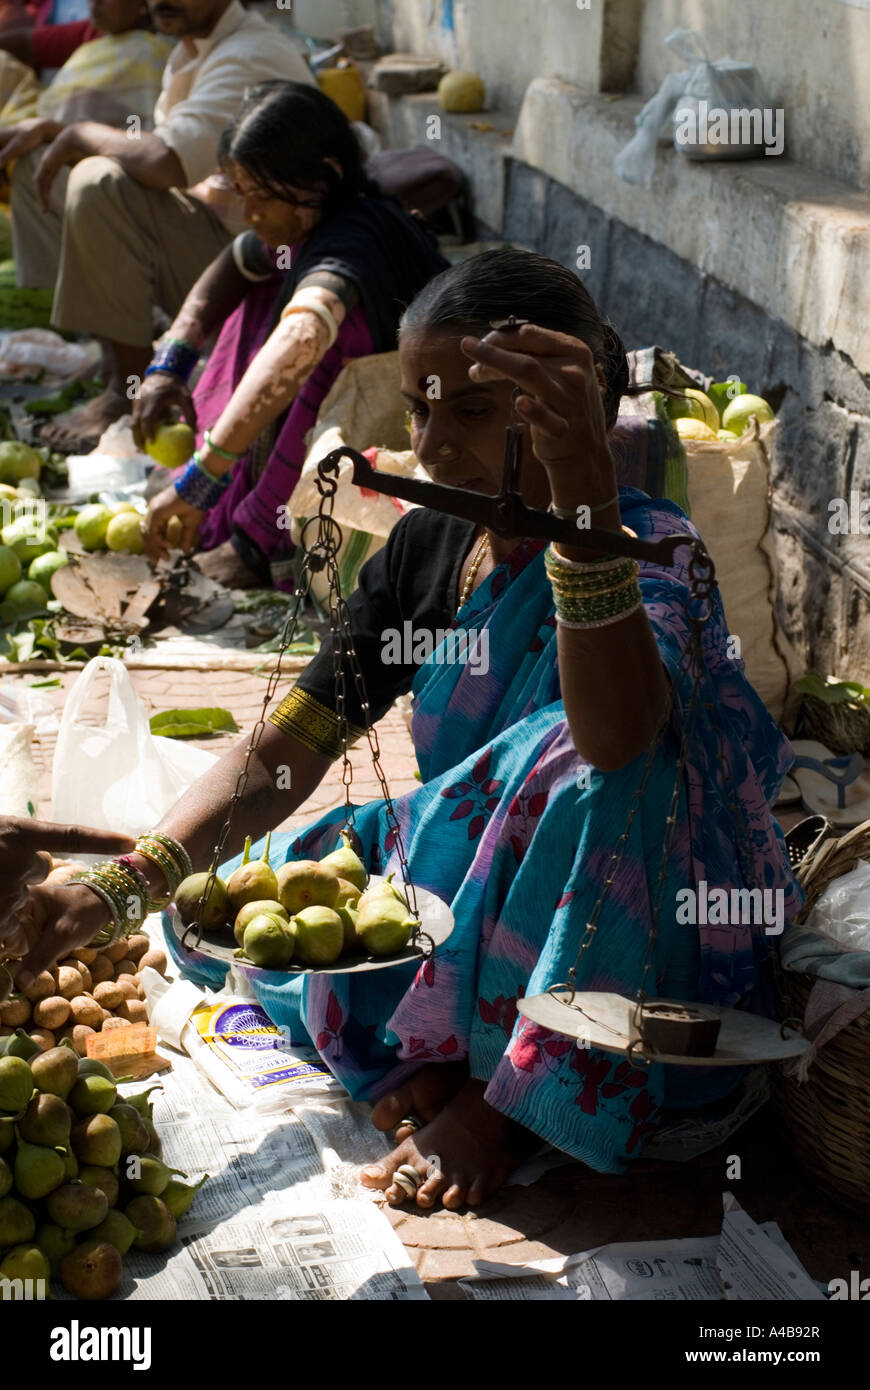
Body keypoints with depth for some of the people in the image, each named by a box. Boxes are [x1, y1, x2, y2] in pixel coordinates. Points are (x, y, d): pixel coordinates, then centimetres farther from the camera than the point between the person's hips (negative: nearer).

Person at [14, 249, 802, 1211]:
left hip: (625, 937, -6)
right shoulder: (426, 547, -2)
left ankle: (511, 1096, -20)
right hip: (463, 875, 6)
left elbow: (614, 738, -47)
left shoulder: (651, 547, -22)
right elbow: (288, 746, -7)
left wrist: (583, 478, -58)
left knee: (570, 755, -37)